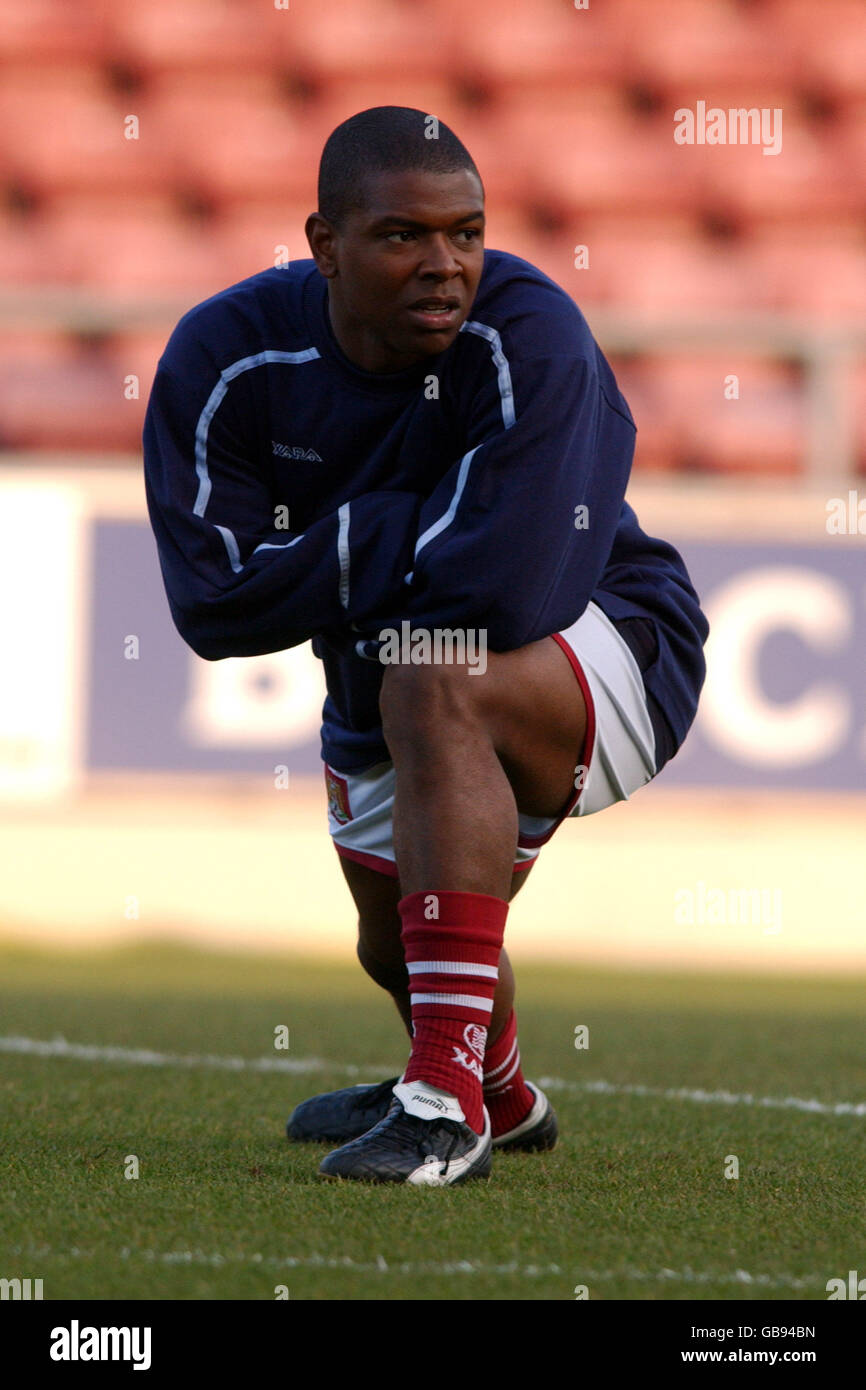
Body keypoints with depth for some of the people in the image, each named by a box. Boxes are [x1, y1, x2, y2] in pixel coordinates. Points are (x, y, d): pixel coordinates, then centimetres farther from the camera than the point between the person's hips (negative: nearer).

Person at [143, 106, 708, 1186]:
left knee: (435, 683, -37)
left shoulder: (527, 336, -31)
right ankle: (501, 1095, 59)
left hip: (617, 651, -6)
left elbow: (504, 591, -39)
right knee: (398, 948, 20)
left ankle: (449, 1098, -35)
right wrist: (406, 533, -28)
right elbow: (212, 603, -22)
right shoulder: (229, 357, -17)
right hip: (381, 698, 6)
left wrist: (334, 564, -23)